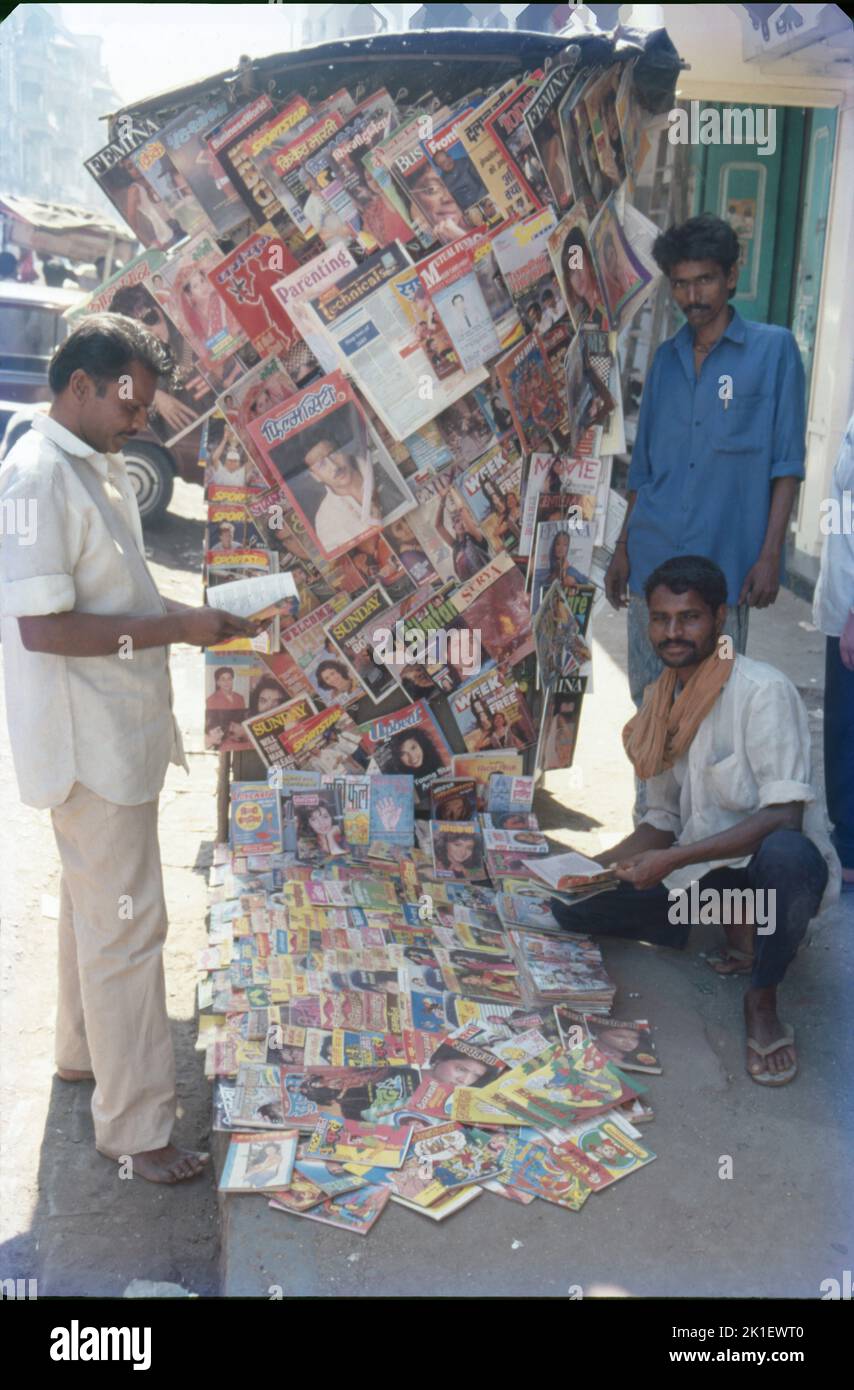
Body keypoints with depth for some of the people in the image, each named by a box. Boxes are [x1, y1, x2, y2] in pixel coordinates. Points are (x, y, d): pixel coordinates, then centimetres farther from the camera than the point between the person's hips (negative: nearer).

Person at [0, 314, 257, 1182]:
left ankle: (85, 1049, 42)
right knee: (126, 924, -3)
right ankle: (135, 1125, 9)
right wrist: (173, 629, -22)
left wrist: (187, 616, 4)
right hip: (89, 744, -10)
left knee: (94, 902, 23)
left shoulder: (99, 471, 10)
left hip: (119, 732, 10)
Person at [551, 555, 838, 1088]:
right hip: (701, 869, 7)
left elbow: (784, 815, -26)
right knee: (572, 903, -5)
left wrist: (672, 860, -30)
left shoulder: (764, 690, -18)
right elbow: (663, 821, 11)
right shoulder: (662, 700, 5)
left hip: (776, 864, -6)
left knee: (787, 856, -42)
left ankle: (763, 1000, -13)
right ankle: (738, 927, 5)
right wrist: (599, 865, -7)